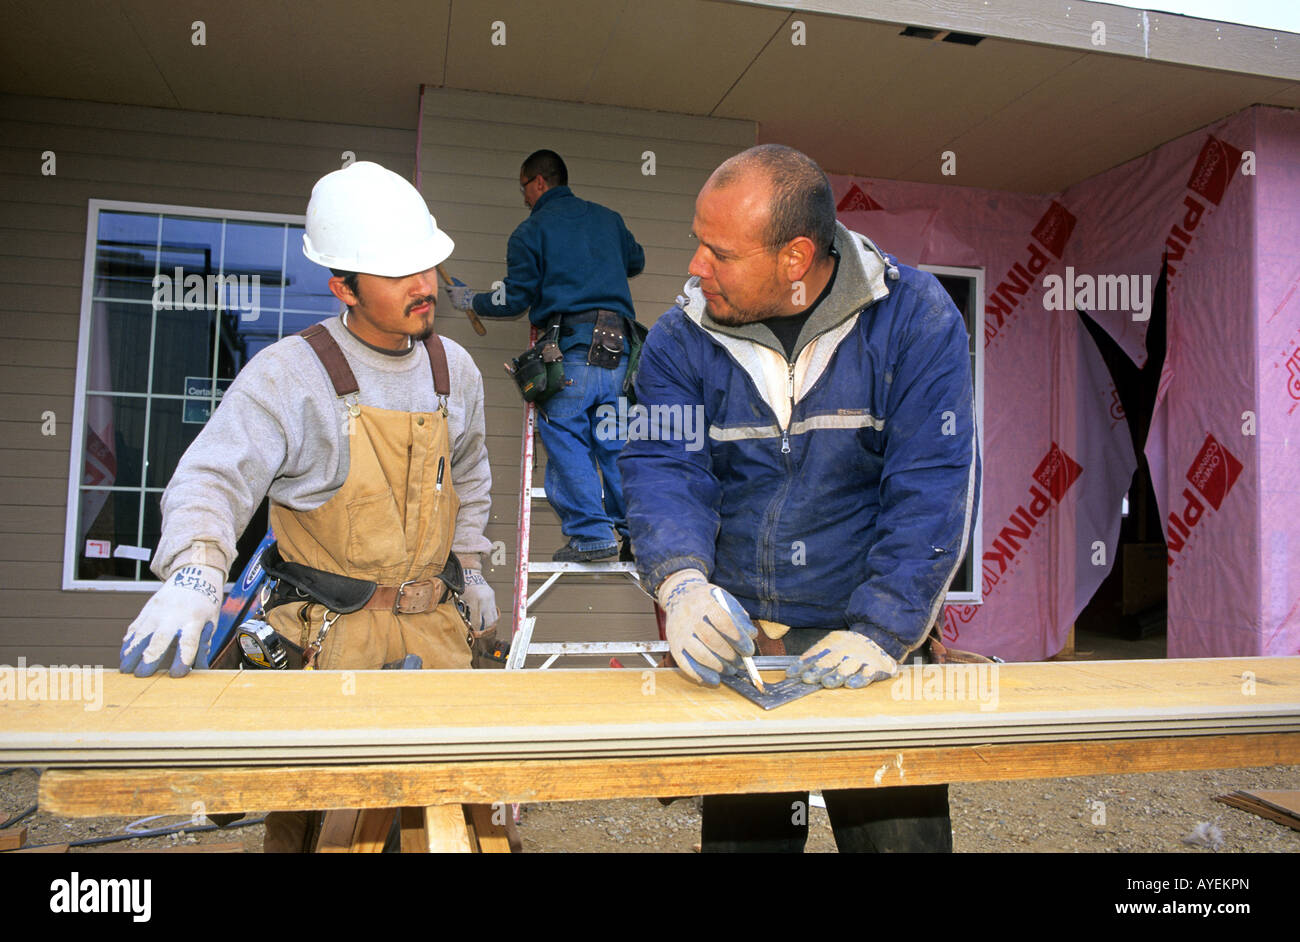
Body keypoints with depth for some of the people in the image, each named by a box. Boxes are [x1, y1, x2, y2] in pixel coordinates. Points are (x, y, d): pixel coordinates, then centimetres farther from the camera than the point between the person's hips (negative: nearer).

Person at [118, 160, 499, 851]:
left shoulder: (454, 369, 7)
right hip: (327, 631, -4)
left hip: (431, 622, 5)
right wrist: (194, 574, -36)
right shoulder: (288, 374, -11)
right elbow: (213, 477, -18)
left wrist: (470, 567, 19)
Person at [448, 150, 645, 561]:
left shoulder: (530, 231, 4)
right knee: (615, 442, 10)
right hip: (618, 345, 5)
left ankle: (590, 534, -5)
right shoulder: (607, 218, 19)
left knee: (565, 439, 0)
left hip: (570, 346, -5)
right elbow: (636, 261, 35)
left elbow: (515, 300, 2)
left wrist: (470, 300, 19)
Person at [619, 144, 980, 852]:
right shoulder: (679, 337, -1)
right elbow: (661, 466, -10)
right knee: (737, 833, 13)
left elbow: (931, 489, -12)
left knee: (901, 831, 6)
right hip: (733, 641, 2)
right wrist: (681, 582, -31)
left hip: (869, 642, -2)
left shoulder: (914, 318, -8)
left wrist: (881, 633, -21)